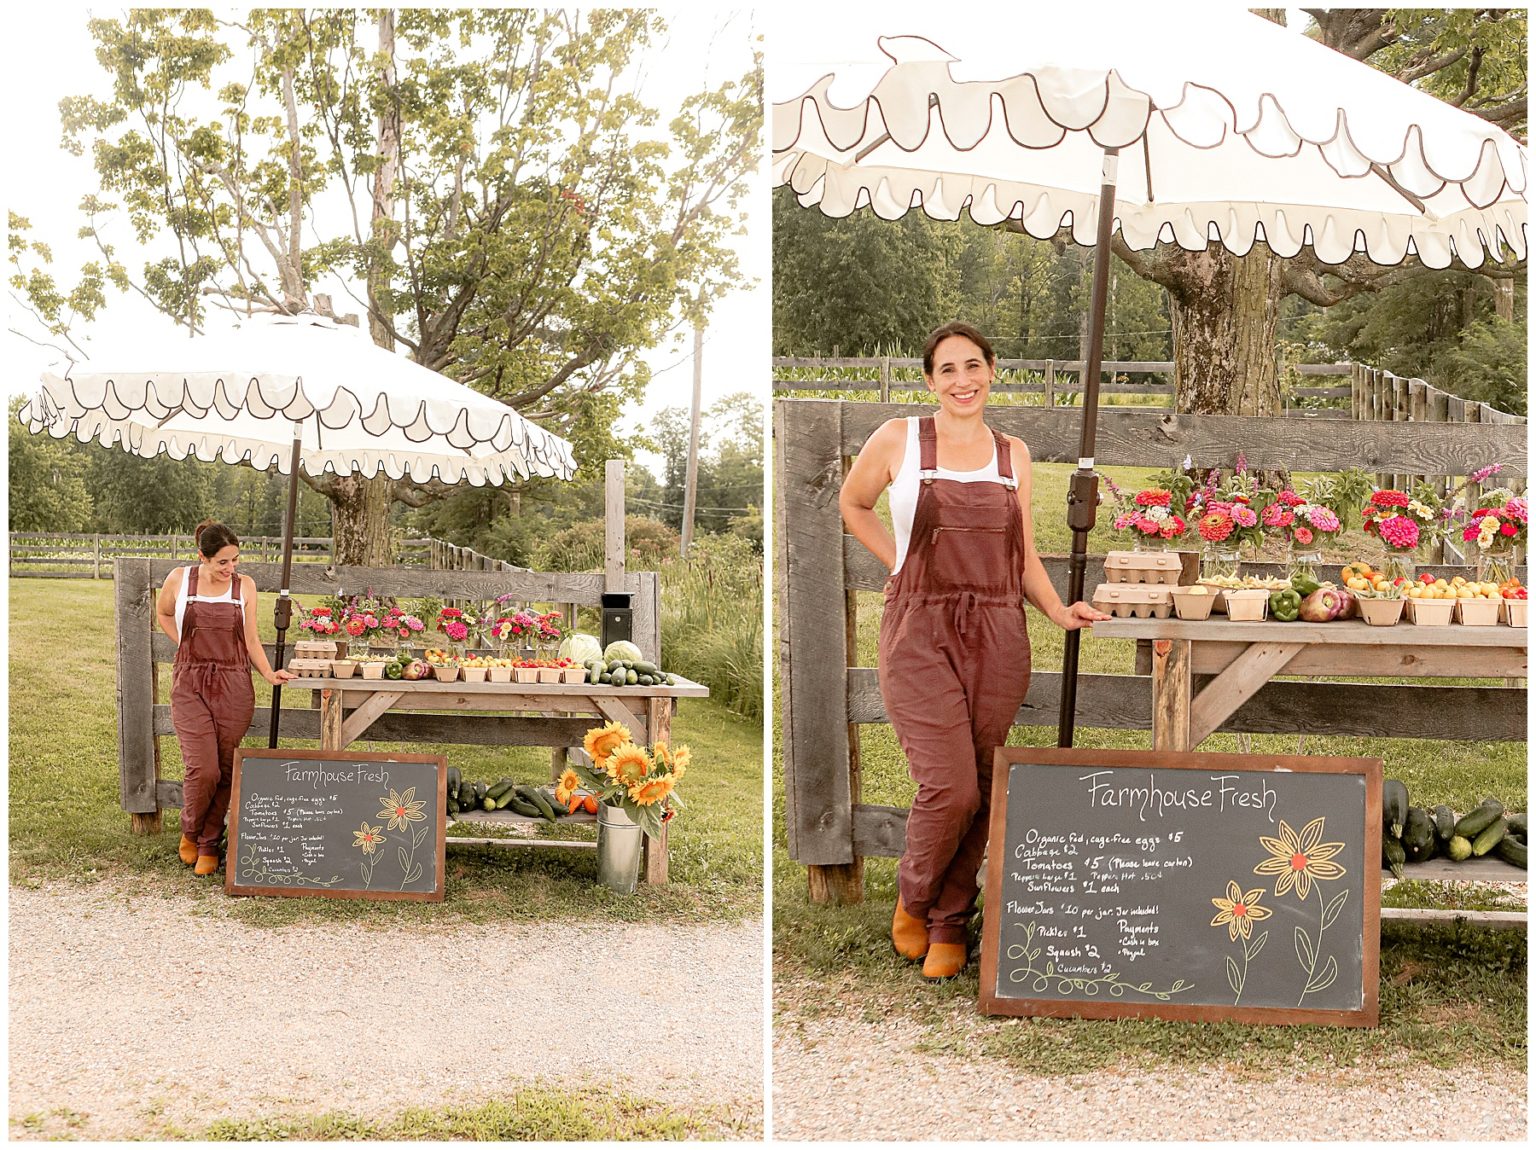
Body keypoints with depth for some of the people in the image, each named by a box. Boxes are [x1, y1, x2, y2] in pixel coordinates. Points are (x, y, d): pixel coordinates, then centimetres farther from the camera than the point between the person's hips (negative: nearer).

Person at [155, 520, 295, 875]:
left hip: (234, 687, 2)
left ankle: (209, 845, 20)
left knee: (224, 772, 3)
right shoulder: (179, 580, -1)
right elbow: (162, 613, 19)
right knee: (203, 768, -13)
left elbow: (251, 639, 6)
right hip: (190, 685, -1)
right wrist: (187, 647, 9)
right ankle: (190, 830, 16)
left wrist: (268, 673, -8)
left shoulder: (244, 586, 2)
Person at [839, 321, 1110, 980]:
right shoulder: (898, 440, 1)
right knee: (949, 785, -12)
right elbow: (852, 505, 17)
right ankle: (913, 897, 16)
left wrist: (1059, 613, 0)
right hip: (920, 634, -3)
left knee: (979, 790, 4)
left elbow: (1025, 557, 15)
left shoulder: (1013, 454, 11)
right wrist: (904, 565, 8)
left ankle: (949, 925, 21)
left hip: (997, 640, 3)